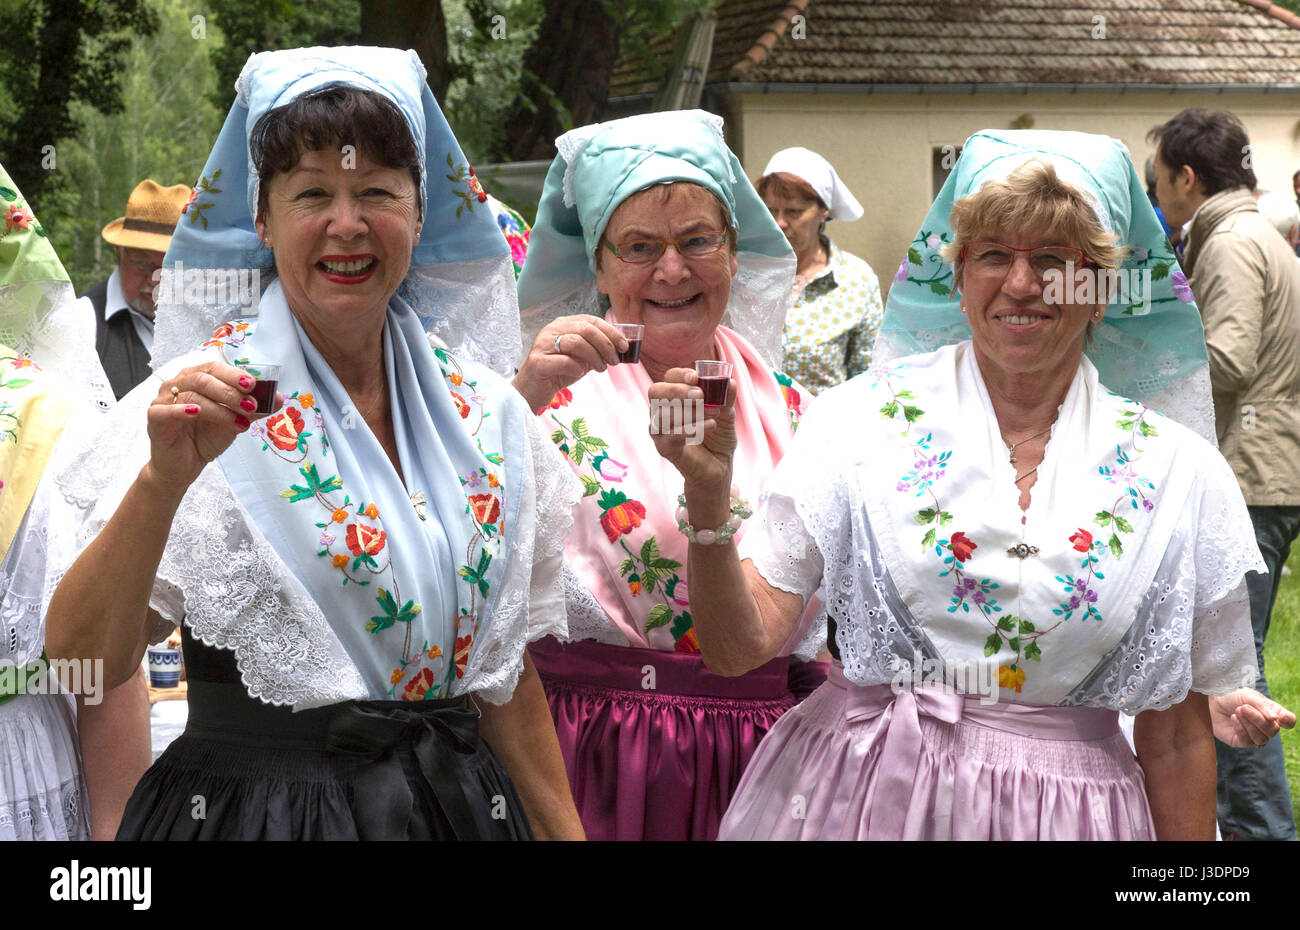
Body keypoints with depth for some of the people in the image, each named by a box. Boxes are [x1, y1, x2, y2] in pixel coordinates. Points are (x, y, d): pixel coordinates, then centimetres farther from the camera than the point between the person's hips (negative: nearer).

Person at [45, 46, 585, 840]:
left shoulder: (484, 411, 4)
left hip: (458, 804, 4)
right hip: (253, 805, -4)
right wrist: (163, 481, -29)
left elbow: (504, 670, 12)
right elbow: (82, 662, -17)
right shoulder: (208, 402, -8)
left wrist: (566, 831, 7)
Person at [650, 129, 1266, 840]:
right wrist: (707, 496, -23)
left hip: (1068, 810, 1)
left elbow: (1176, 738, 5)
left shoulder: (1177, 472, 0)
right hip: (858, 800, -1)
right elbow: (741, 646, -8)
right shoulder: (858, 421, -4)